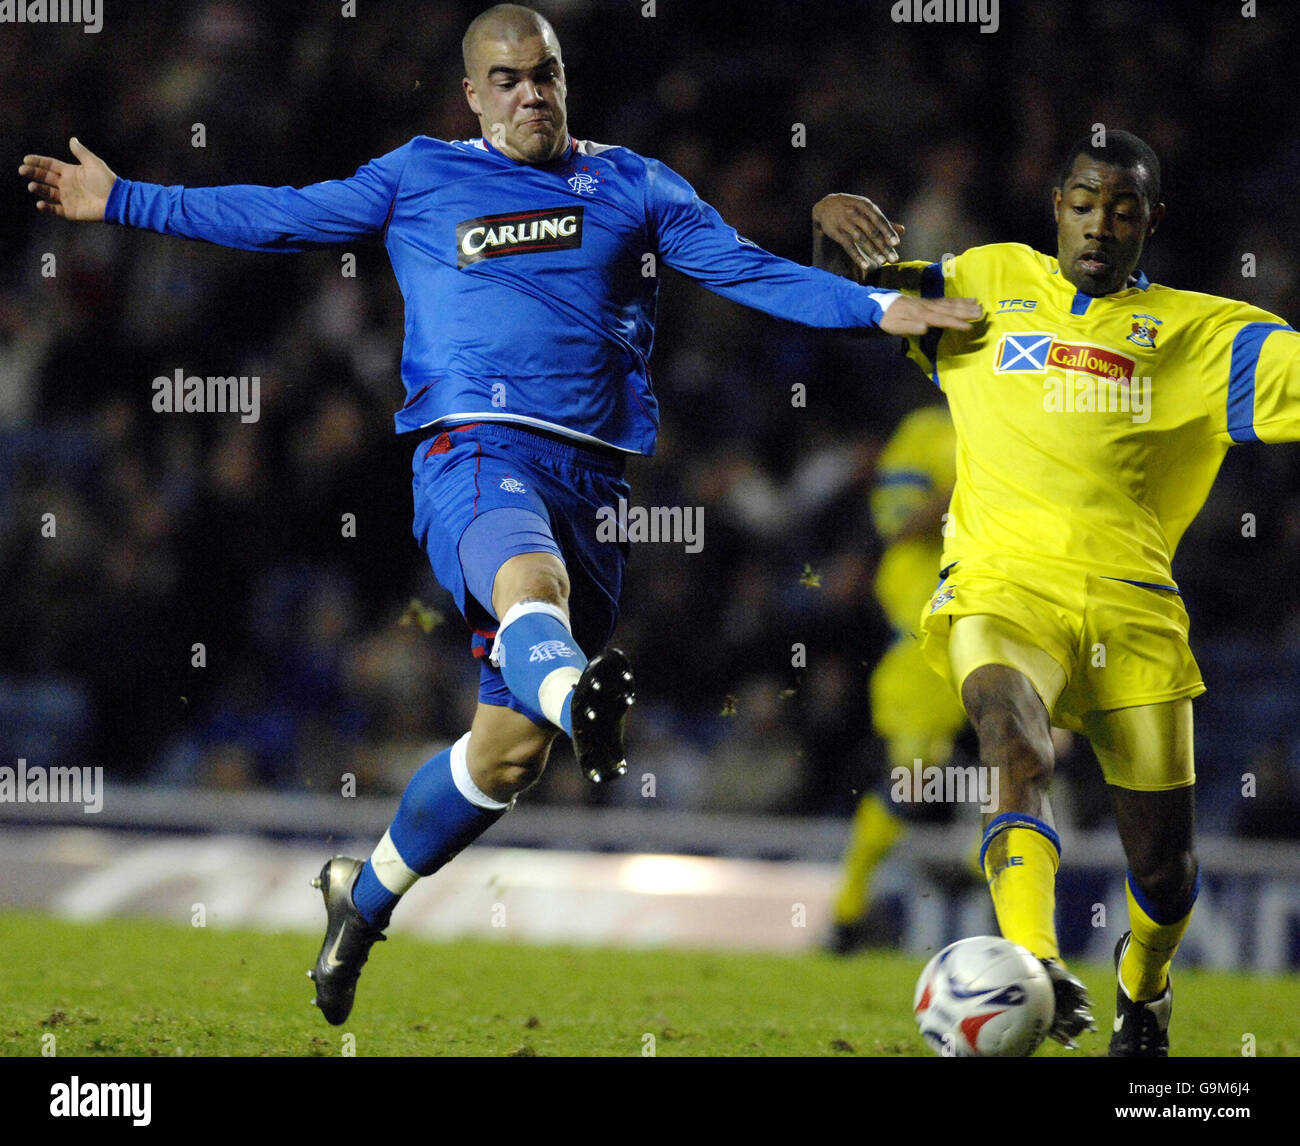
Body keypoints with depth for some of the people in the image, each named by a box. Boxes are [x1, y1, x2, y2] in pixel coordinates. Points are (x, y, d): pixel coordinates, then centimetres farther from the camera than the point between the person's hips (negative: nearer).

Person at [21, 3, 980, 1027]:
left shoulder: (632, 185, 18)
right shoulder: (420, 177, 16)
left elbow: (748, 270, 13)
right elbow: (279, 218, 23)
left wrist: (881, 307, 0)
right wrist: (122, 202, 23)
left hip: (592, 471, 3)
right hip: (475, 450, -3)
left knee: (509, 748, 2)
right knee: (533, 578, -40)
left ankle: (363, 897, 24)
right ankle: (581, 701, -74)